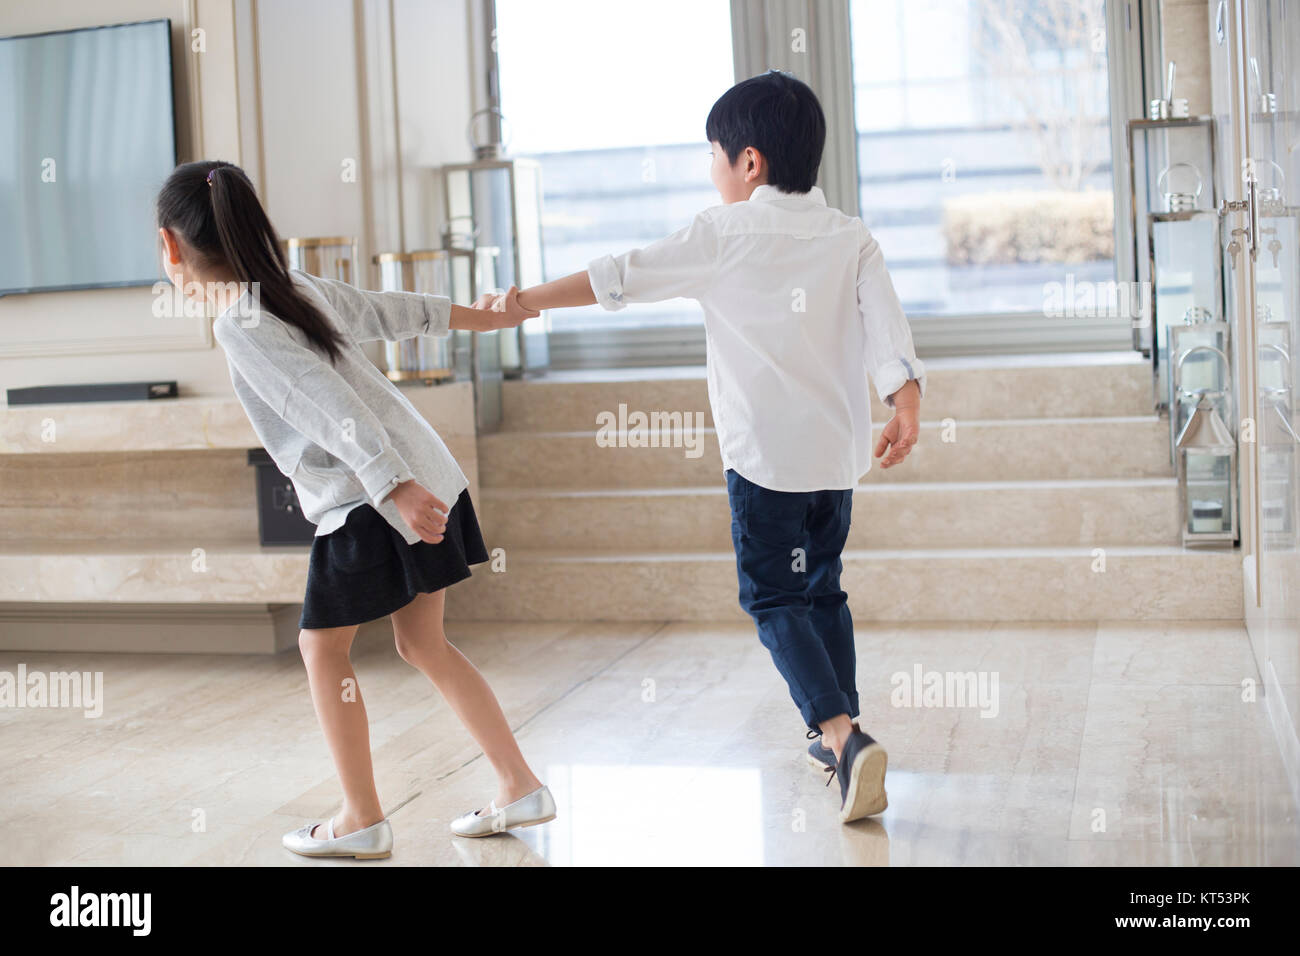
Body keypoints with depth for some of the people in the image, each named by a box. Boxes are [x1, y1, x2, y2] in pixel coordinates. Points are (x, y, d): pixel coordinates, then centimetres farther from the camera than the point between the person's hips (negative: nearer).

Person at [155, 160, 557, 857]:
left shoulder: (240, 324, -13)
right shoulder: (295, 288, 12)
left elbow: (329, 405, -24)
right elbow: (390, 311, 22)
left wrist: (393, 488, -32)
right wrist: (487, 318, 33)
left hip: (372, 502, -9)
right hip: (425, 477, 9)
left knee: (323, 649, 7)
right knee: (424, 644, 16)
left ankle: (362, 821, 15)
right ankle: (520, 788, 19)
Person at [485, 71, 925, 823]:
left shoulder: (723, 234, -5)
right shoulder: (853, 239, 6)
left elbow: (618, 279, -5)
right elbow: (888, 327, -6)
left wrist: (526, 301, 0)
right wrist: (906, 408, -9)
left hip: (765, 453, -5)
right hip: (839, 450, 5)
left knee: (773, 598, 2)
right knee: (823, 588, 20)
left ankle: (843, 734, -14)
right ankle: (840, 734, 28)